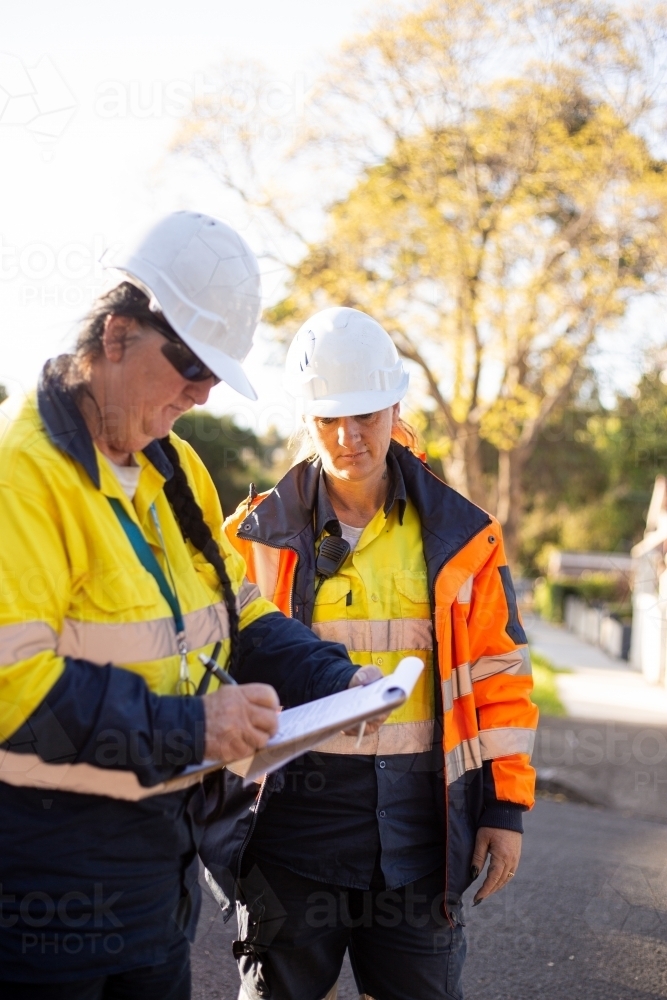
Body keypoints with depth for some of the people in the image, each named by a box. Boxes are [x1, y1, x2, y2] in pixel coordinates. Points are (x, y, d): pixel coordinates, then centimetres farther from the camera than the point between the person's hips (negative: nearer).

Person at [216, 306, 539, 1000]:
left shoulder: (462, 538, 3)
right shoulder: (257, 535, 1)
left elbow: (498, 675, 6)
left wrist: (505, 805, 3)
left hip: (419, 811, 1)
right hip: (295, 806, 0)